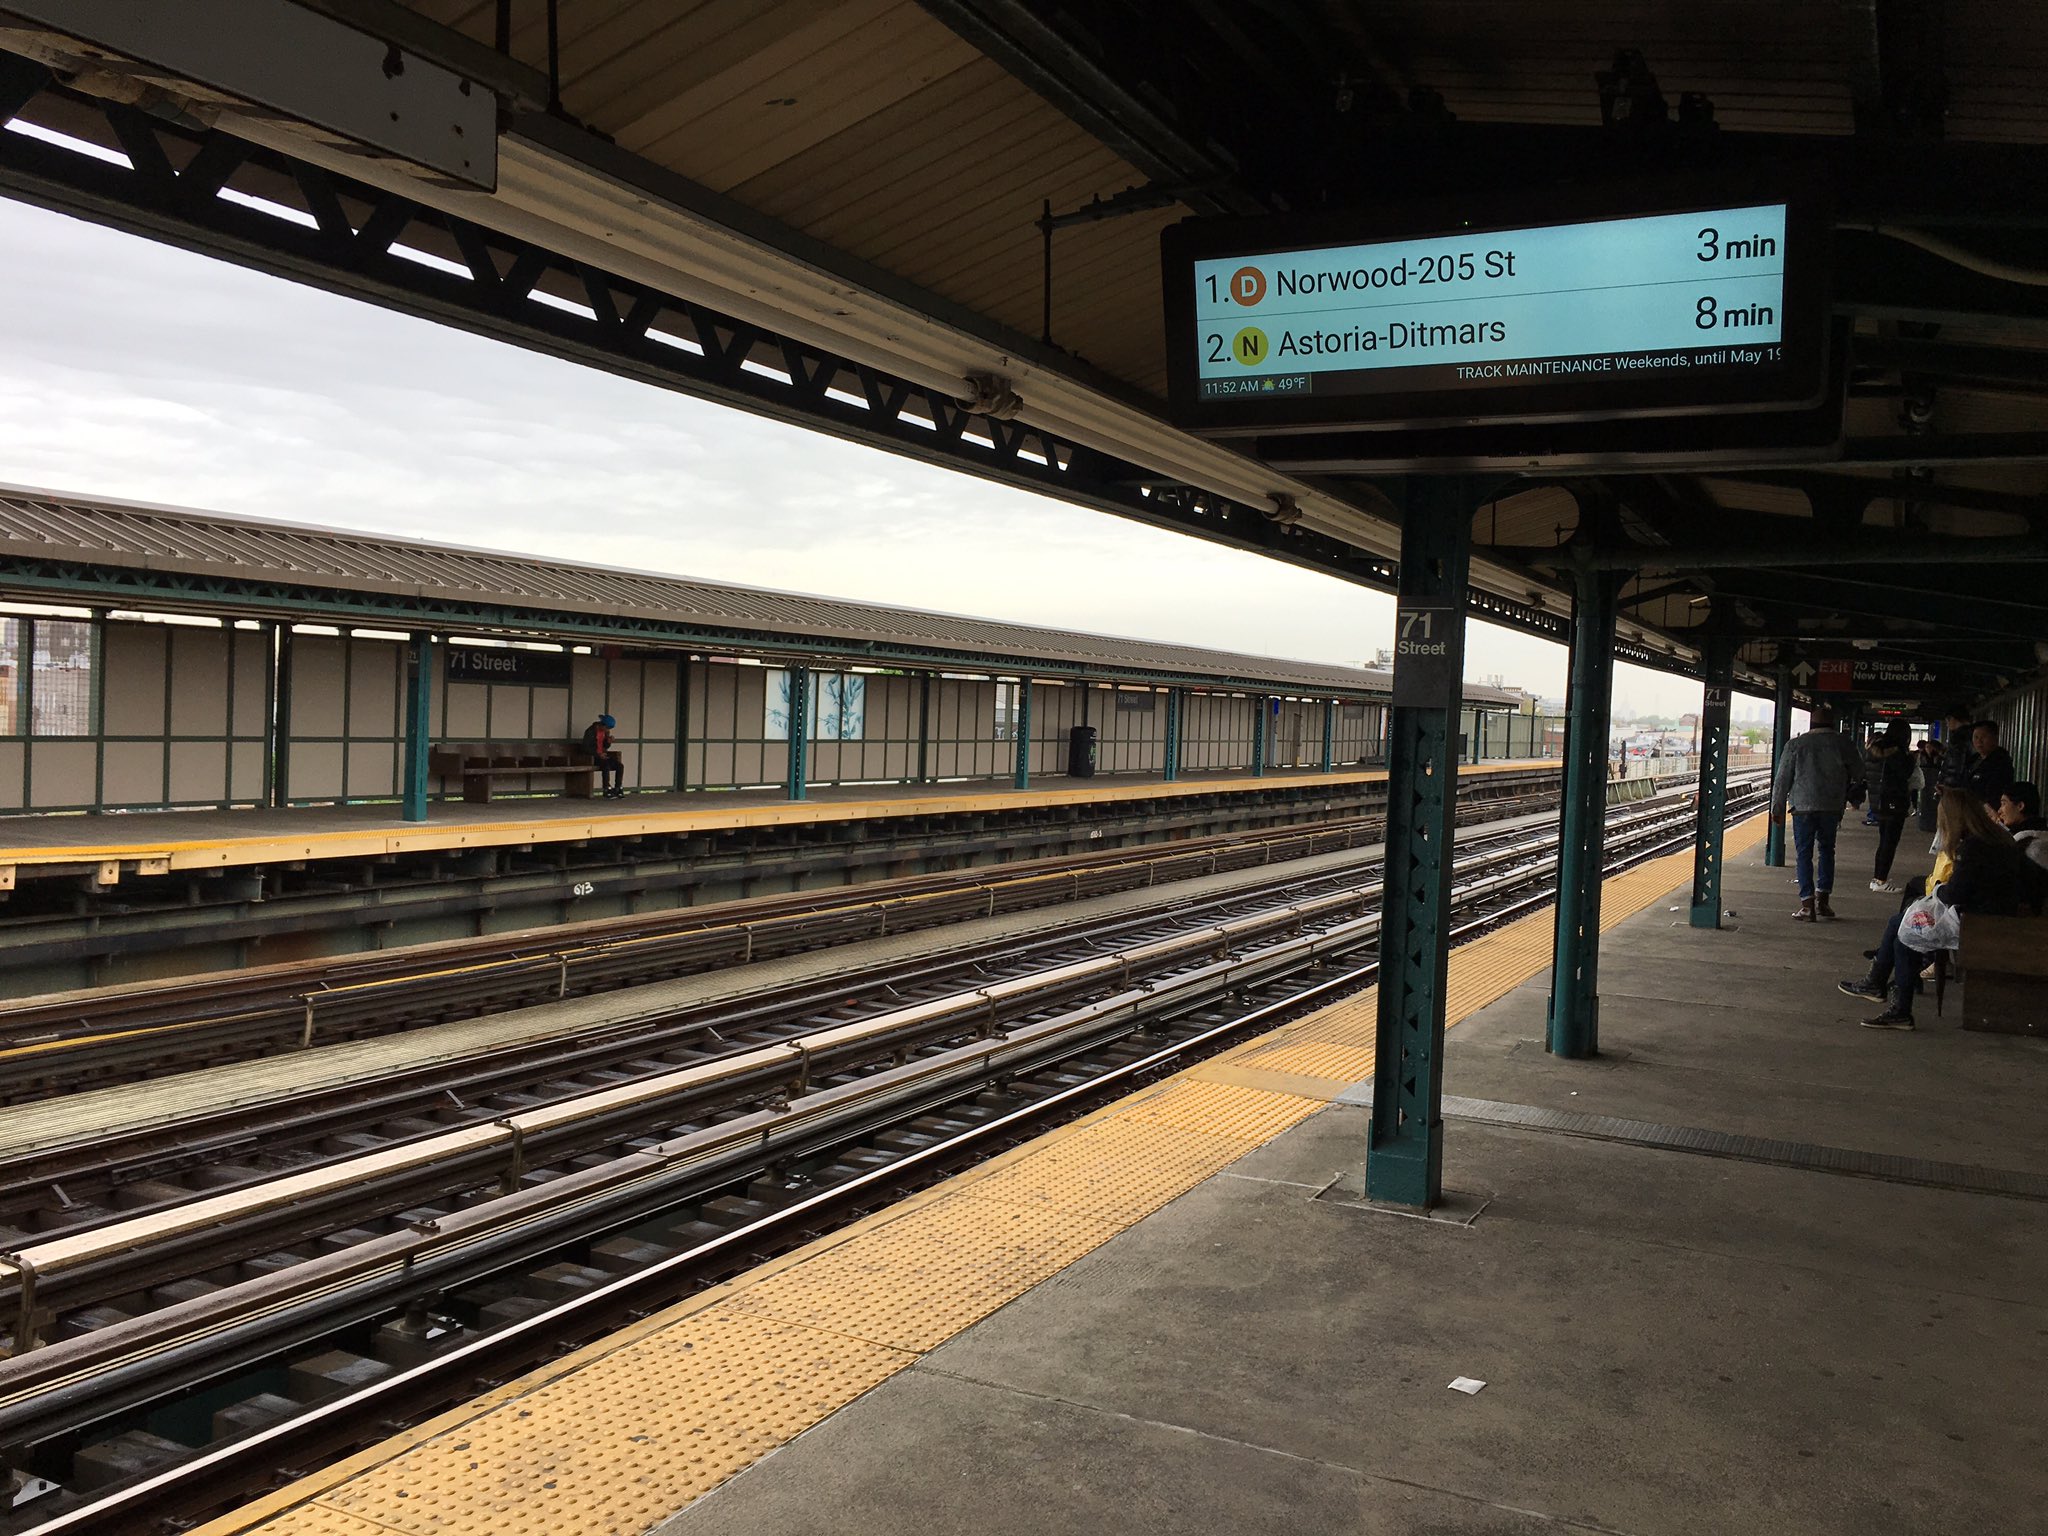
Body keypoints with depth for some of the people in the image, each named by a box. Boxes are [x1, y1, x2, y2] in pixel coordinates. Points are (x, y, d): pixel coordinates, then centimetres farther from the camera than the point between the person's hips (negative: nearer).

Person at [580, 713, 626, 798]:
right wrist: (598, 755, -25)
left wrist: (609, 742, -7)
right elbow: (586, 748, -17)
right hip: (593, 757, -7)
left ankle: (618, 789, -11)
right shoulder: (591, 731, -13)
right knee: (606, 765, -35)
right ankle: (607, 790, -31)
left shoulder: (606, 732, 9)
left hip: (603, 756, 7)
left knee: (620, 765, -13)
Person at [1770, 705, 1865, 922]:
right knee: (1826, 849, 17)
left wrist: (1777, 807, 8)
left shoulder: (1796, 744, -2)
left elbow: (1782, 779, 0)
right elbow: (1858, 770, 13)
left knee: (1805, 853, 2)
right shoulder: (1843, 743, 0)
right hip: (1832, 806, 2)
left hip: (1803, 806, -2)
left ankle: (1807, 904, -2)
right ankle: (1822, 899, 14)